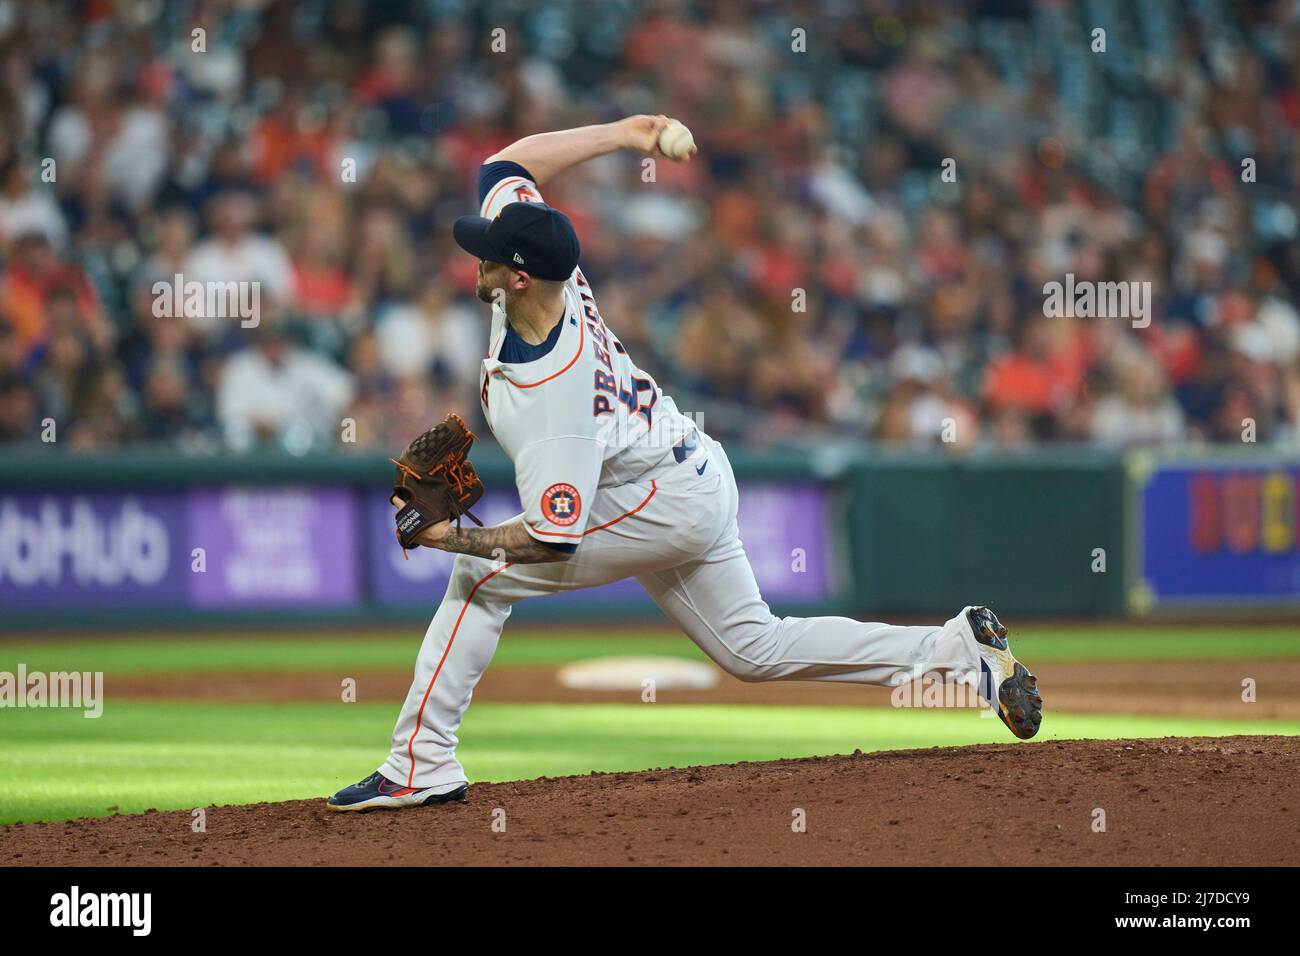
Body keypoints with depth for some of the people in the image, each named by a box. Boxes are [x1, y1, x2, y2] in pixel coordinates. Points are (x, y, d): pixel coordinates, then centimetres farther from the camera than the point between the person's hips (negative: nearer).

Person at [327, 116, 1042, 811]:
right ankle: (956, 647, 16)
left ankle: (420, 766, -10)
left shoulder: (548, 400, -34)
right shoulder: (538, 258, -14)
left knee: (482, 574, -12)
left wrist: (452, 537, -28)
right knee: (755, 648, 19)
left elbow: (553, 542, -31)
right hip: (698, 480, 10)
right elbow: (506, 165, 4)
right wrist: (623, 134, 3)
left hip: (662, 505, -10)